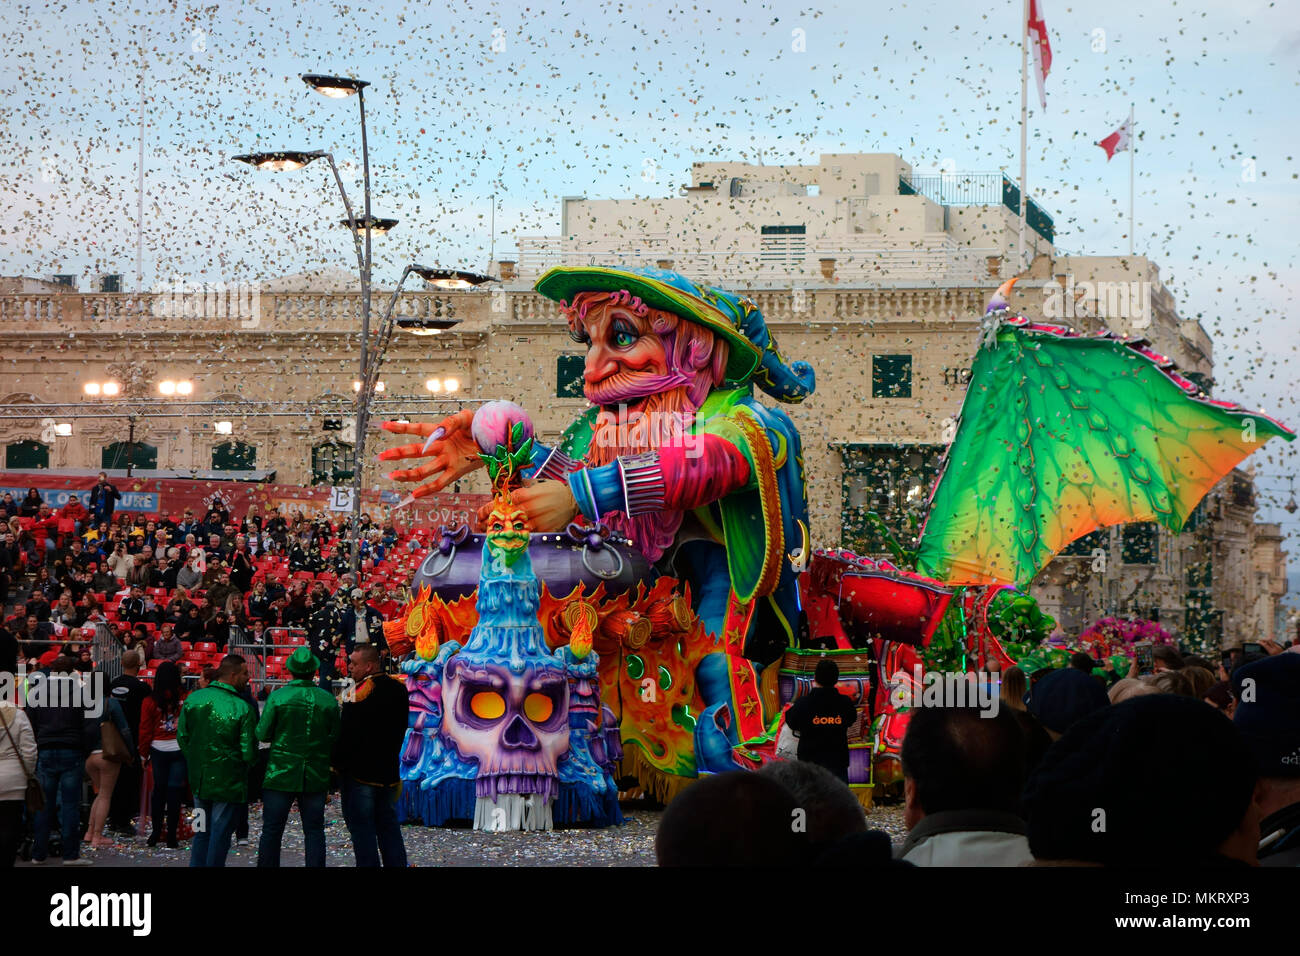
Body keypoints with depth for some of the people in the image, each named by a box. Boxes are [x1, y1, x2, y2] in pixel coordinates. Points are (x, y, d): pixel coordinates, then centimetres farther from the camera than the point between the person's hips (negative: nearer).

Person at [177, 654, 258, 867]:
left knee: (201, 832, 18)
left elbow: (182, 737, 5)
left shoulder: (193, 699, -1)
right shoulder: (242, 708, -17)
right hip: (228, 783, -5)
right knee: (220, 832, 5)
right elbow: (249, 752, -16)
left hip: (199, 780, 5)